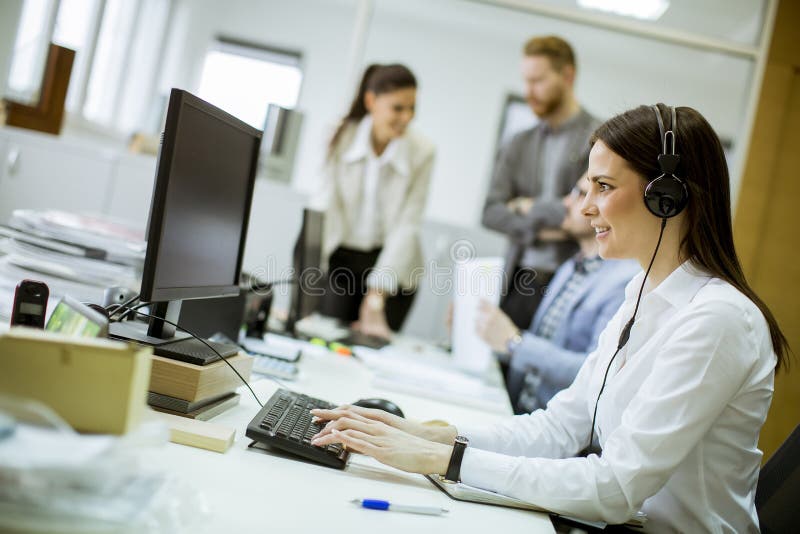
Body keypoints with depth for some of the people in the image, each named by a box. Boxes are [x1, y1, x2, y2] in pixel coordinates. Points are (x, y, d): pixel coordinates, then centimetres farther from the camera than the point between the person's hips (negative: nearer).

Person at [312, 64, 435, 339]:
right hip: (341, 257, 0)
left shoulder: (422, 151, -12)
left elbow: (407, 226, -14)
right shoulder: (343, 136, -11)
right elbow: (327, 206, -14)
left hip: (392, 263, 0)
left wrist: (376, 299, -21)